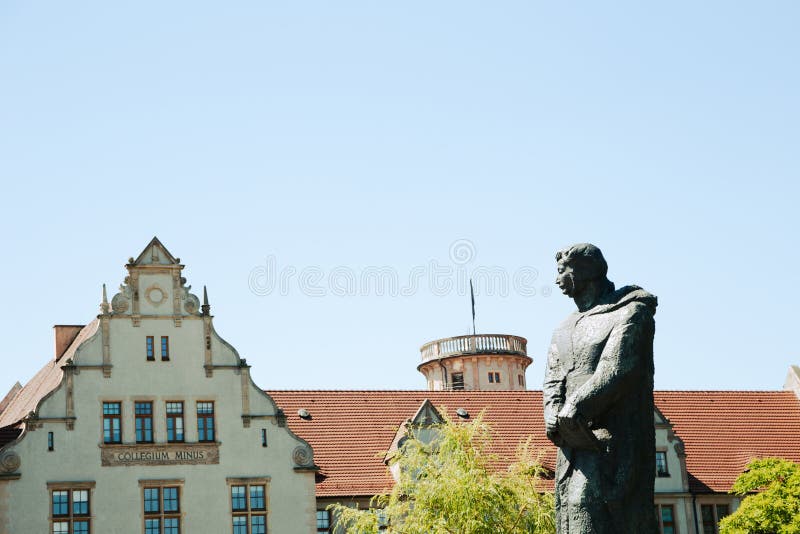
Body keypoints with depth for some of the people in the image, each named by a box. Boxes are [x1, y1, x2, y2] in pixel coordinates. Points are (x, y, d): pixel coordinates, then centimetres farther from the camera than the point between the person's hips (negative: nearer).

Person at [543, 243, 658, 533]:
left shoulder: (631, 312, 3)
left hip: (616, 442, -7)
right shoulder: (564, 330, 25)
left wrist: (575, 409, -19)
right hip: (573, 445, 7)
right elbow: (552, 382, 12)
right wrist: (556, 420, -9)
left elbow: (617, 369, -11)